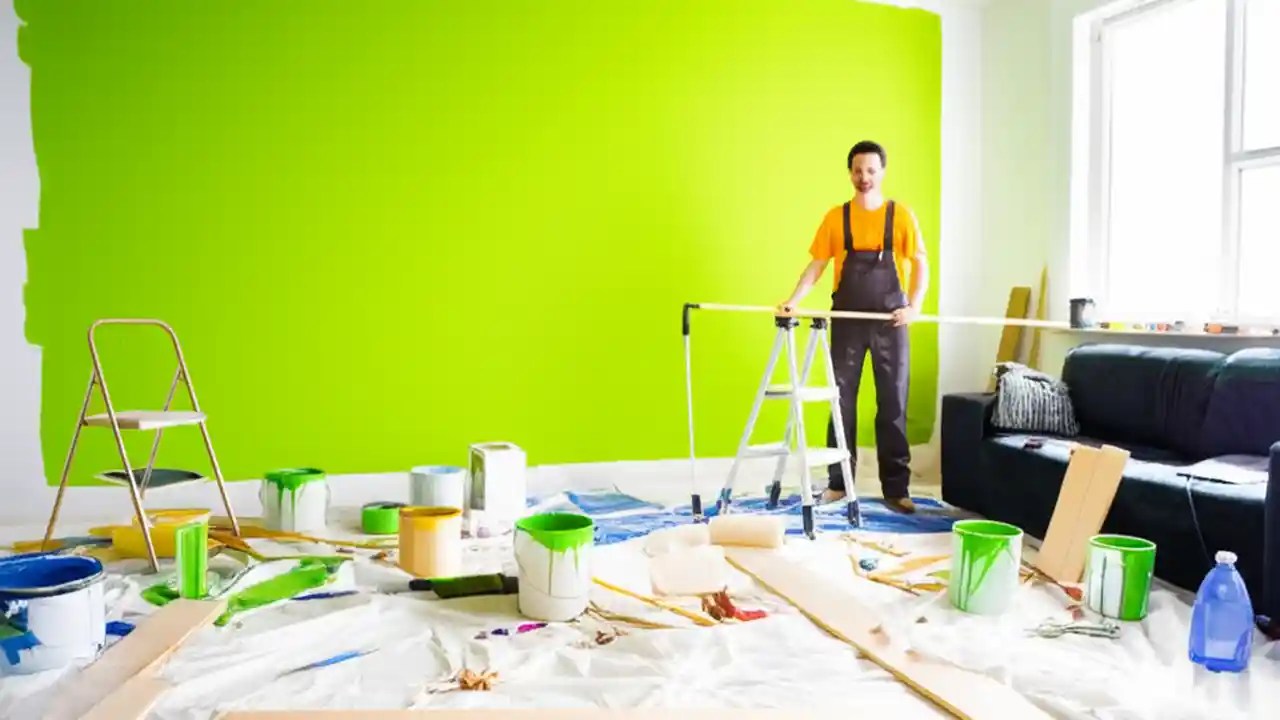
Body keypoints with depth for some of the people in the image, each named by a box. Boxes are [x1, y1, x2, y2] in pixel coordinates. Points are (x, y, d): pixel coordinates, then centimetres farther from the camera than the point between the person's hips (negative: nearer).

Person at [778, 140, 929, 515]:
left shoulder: (901, 215, 2)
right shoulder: (835, 217, 6)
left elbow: (920, 264, 0)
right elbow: (816, 265, 4)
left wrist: (914, 305, -16)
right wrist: (793, 300, -11)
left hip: (890, 321, -1)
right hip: (847, 321, 1)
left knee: (893, 404, 1)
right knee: (841, 401, 4)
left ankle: (896, 488, 8)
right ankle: (837, 482, 14)